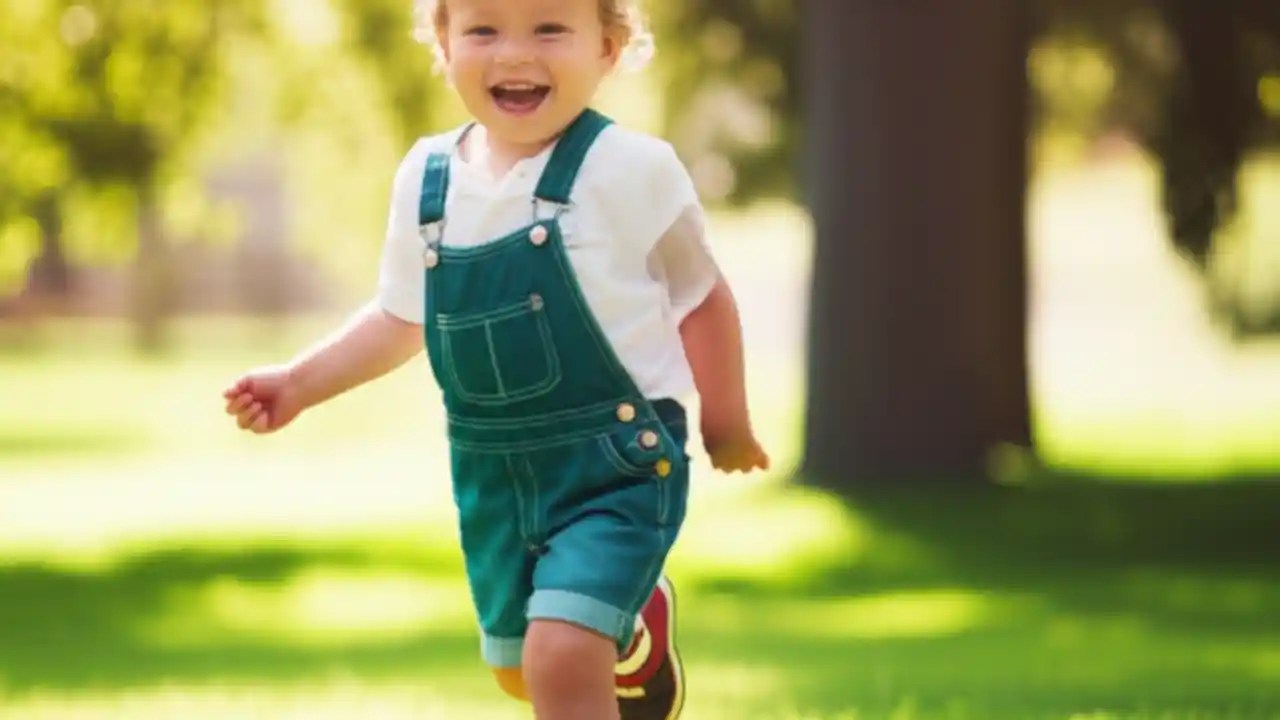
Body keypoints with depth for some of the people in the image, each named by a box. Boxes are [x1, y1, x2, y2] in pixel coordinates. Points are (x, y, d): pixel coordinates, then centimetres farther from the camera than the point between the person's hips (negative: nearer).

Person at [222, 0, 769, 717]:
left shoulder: (631, 170, -16)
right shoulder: (426, 179, -1)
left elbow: (701, 295, -2)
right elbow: (401, 318, 13)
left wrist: (727, 423, 7)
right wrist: (298, 383, 4)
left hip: (617, 468, -6)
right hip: (494, 475, 6)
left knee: (560, 659, -22)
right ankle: (634, 623, 55)